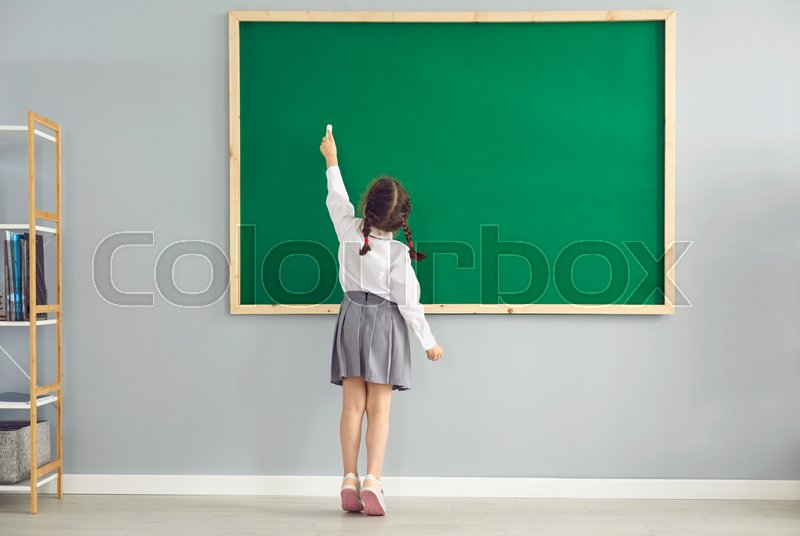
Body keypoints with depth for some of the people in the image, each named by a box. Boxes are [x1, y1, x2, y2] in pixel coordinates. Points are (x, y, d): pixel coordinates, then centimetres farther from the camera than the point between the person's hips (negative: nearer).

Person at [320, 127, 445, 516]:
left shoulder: (349, 231, -5)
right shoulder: (398, 252, -14)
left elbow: (336, 198, 15)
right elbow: (409, 303, -11)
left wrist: (331, 160, 31)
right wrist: (428, 341, 1)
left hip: (352, 318, 3)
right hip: (385, 324, -3)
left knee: (353, 405, 5)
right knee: (379, 409, 0)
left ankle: (350, 481, 5)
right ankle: (372, 481, -7)